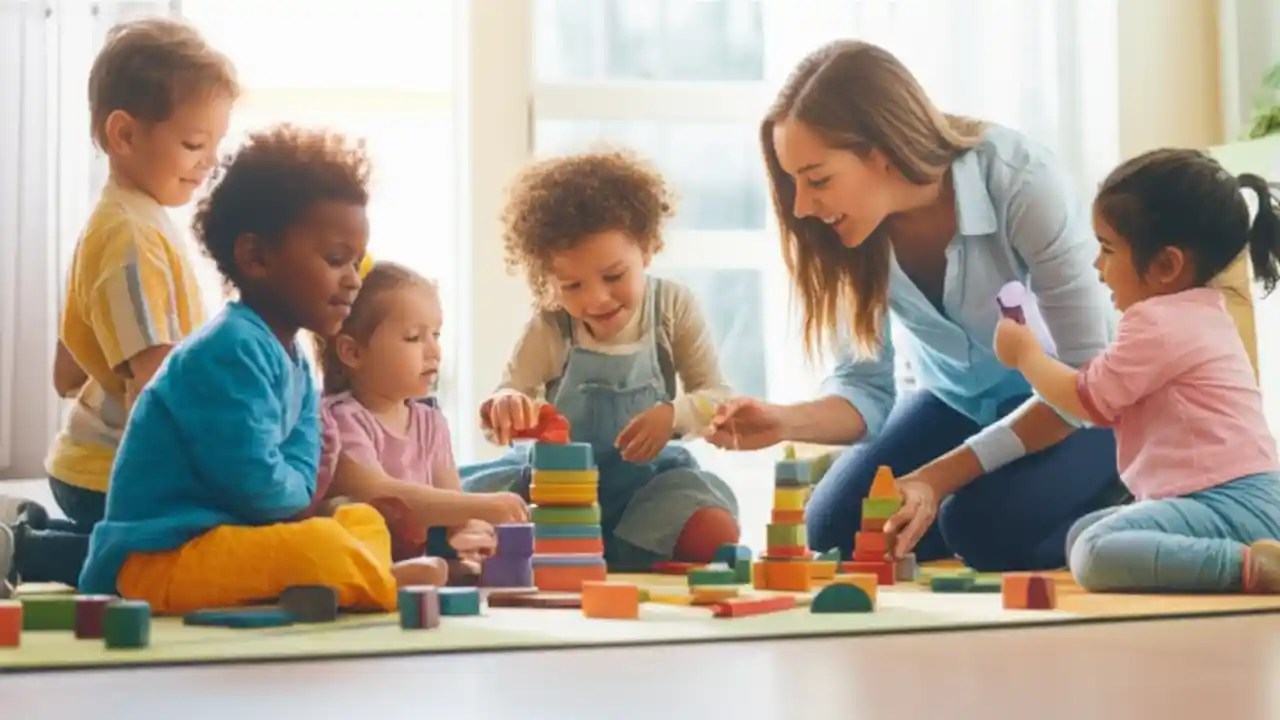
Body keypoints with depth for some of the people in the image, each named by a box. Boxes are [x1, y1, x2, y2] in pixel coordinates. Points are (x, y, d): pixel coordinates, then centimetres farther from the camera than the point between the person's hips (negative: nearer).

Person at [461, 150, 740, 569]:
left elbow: (717, 396, -5)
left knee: (716, 538, -30)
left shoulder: (673, 307, -6)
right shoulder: (550, 329, -8)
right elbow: (508, 397, -11)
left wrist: (676, 415, -29)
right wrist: (505, 407, -38)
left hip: (648, 475, 1)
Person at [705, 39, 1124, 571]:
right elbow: (865, 386, -11)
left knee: (982, 525, -29)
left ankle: (1110, 528, 1)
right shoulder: (853, 227, -18)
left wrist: (939, 476, -33)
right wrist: (785, 422, -34)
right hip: (957, 402, 5)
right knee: (834, 528, -11)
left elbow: (1085, 375, -27)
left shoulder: (1020, 181, -31)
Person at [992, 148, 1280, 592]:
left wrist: (1025, 353, 13)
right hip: (1234, 498, 11)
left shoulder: (1156, 323, -11)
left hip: (1230, 505, -11)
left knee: (1097, 555, -28)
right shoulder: (1198, 312, 22)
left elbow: (1087, 401, -3)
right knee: (1083, 533, 16)